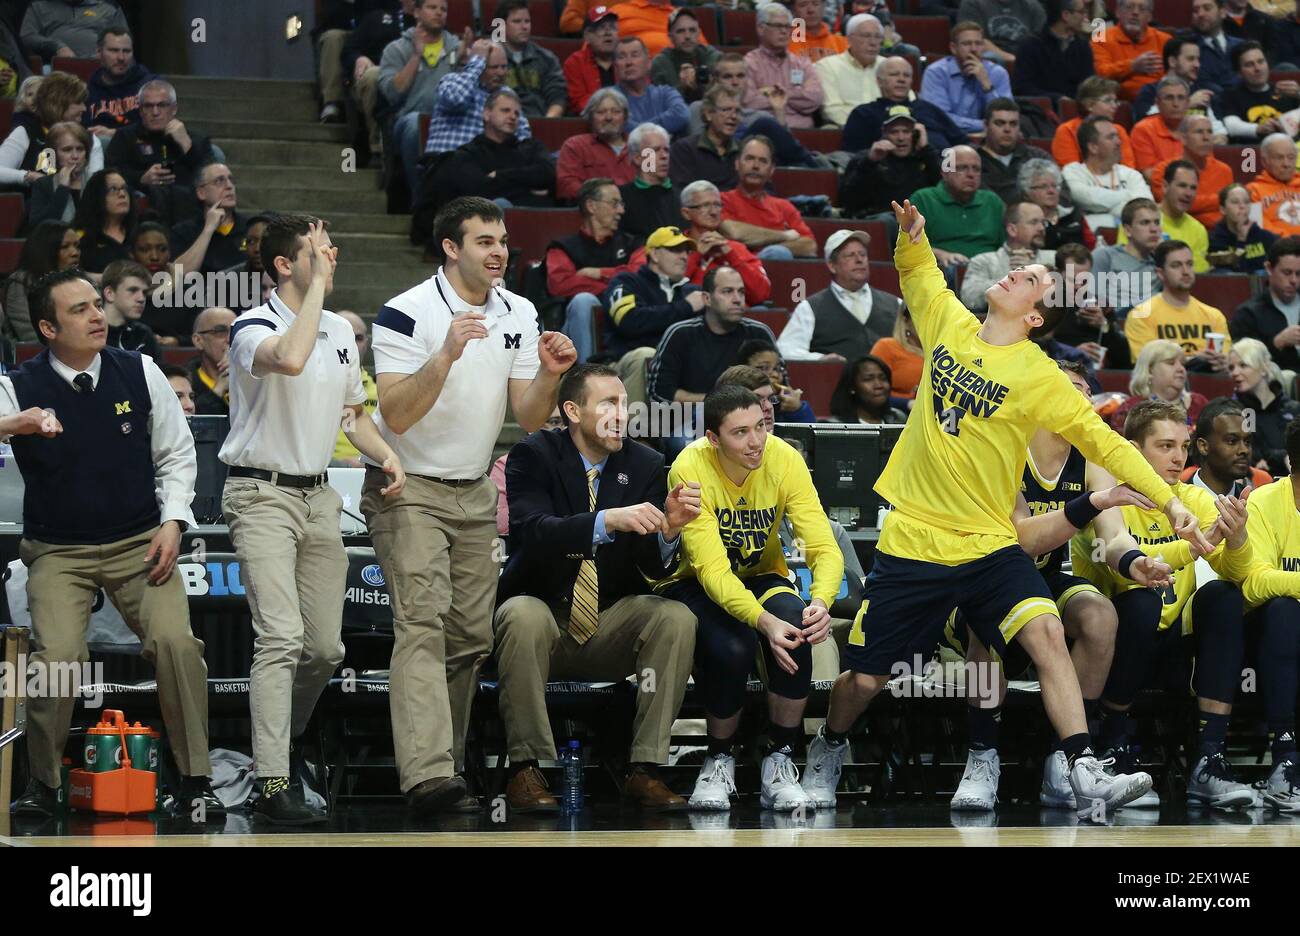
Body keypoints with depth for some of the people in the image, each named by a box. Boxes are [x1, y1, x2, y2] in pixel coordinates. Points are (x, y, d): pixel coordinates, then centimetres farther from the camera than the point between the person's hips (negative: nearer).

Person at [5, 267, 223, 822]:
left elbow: (176, 454, 9)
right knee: (57, 658, -23)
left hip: (140, 544, 1)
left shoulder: (139, 374, 0)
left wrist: (172, 522, -4)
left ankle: (195, 782, -7)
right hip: (58, 552, -1)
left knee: (176, 642, -21)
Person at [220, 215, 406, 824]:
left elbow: (354, 414, 23)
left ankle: (285, 738, 32)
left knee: (325, 648, 7)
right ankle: (272, 786, -18)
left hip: (318, 496, 7)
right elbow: (289, 358, -36)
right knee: (281, 637, -17)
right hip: (262, 494, -7)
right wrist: (317, 285, -26)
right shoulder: (253, 327, -11)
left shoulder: (340, 331, 13)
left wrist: (386, 456, 4)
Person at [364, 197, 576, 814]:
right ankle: (427, 775, -30)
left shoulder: (519, 315, 5)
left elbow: (528, 419, 4)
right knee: (422, 621, -19)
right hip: (408, 487, -6)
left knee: (472, 634, 5)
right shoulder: (407, 313, -14)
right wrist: (446, 355, -33)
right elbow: (396, 414, -22)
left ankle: (444, 758, 17)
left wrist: (549, 375, -16)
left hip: (475, 491, 7)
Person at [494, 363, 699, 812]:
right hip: (545, 612, -3)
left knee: (676, 618, -23)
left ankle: (644, 771, -21)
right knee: (523, 616, -36)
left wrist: (669, 529, -28)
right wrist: (608, 520, -40)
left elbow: (656, 568, -5)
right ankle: (526, 769, -25)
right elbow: (532, 532, -26)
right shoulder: (535, 455, -7)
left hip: (612, 623, 3)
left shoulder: (645, 464, 3)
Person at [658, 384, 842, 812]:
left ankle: (780, 762, -16)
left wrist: (822, 601, -43)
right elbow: (712, 570, -31)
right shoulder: (690, 469, -25)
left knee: (795, 621, -32)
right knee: (731, 647, -35)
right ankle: (719, 760, -6)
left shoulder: (784, 460, -18)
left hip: (761, 578, 3)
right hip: (693, 584, -3)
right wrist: (763, 621, -48)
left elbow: (824, 547, -21)